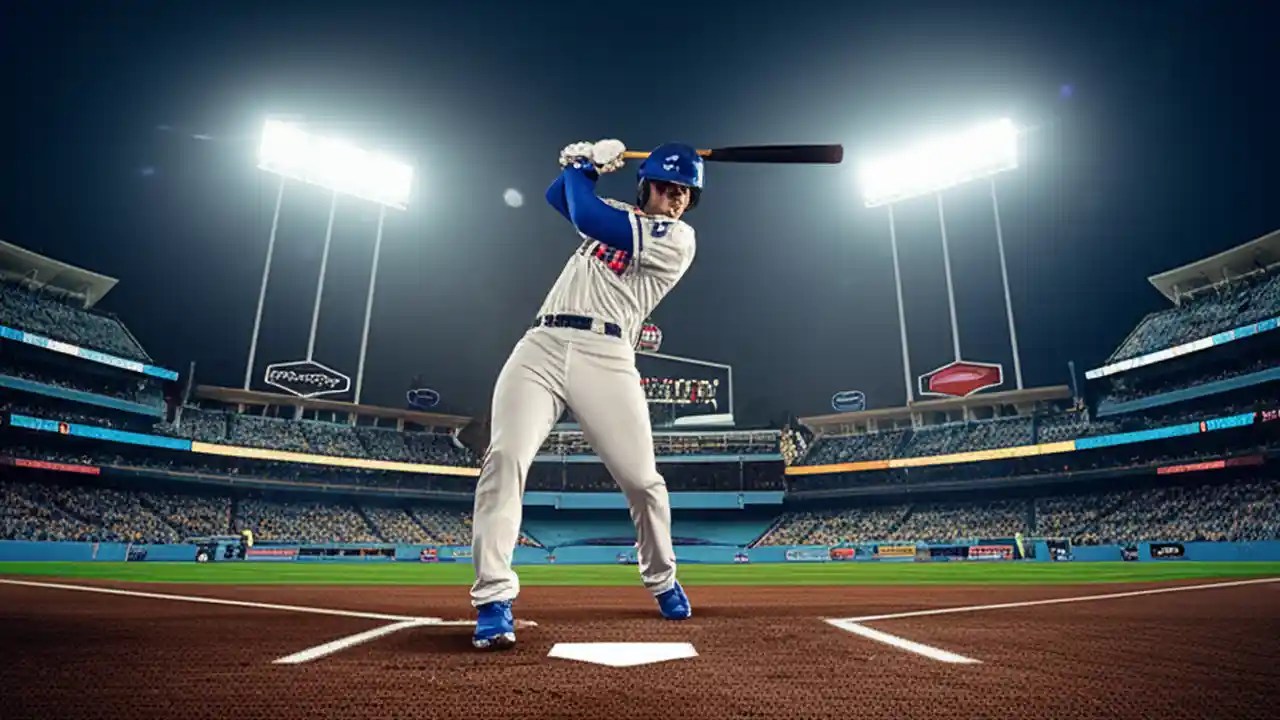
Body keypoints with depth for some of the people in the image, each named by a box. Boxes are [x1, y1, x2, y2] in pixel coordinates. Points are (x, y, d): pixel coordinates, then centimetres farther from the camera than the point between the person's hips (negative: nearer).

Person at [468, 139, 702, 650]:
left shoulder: (679, 239, 1)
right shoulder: (617, 213, 23)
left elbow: (586, 217, -7)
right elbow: (558, 196, 32)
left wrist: (581, 166, 11)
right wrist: (587, 164, 14)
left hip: (604, 356, -4)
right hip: (540, 345, 5)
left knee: (642, 479, -7)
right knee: (505, 457, -17)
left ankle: (662, 582, 23)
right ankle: (493, 600, -12)